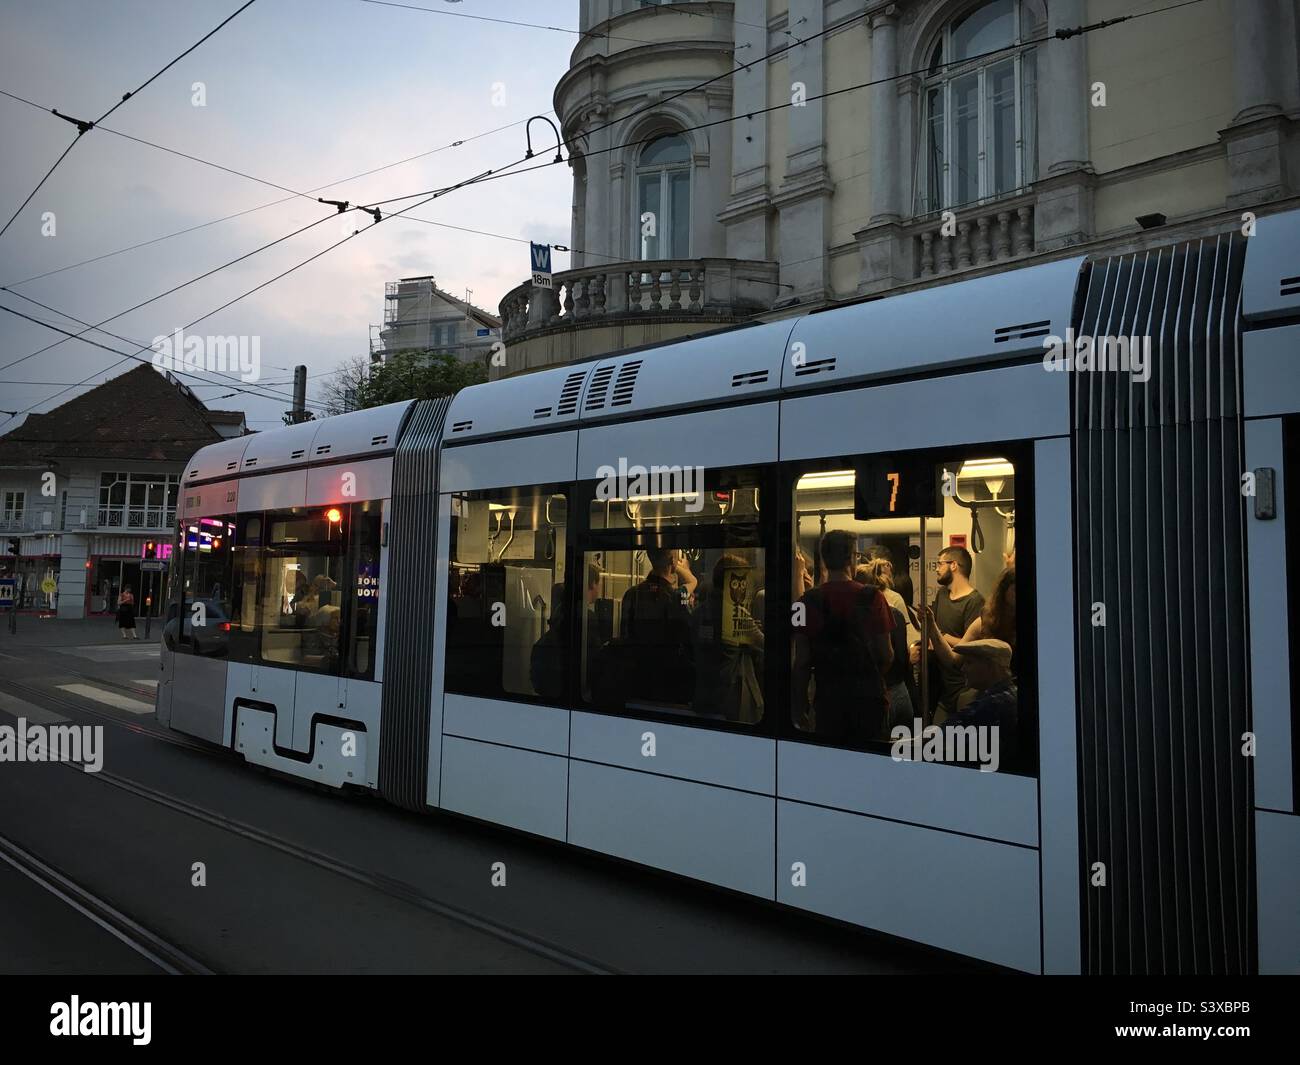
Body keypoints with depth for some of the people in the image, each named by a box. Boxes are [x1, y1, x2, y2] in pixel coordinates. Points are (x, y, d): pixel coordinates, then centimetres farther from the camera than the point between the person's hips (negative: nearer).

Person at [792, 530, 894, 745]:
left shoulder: (809, 601, -4)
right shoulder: (872, 598, -7)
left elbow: (802, 662, -3)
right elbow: (886, 655, -6)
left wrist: (799, 703, 7)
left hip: (827, 697, 1)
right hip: (868, 695, -1)